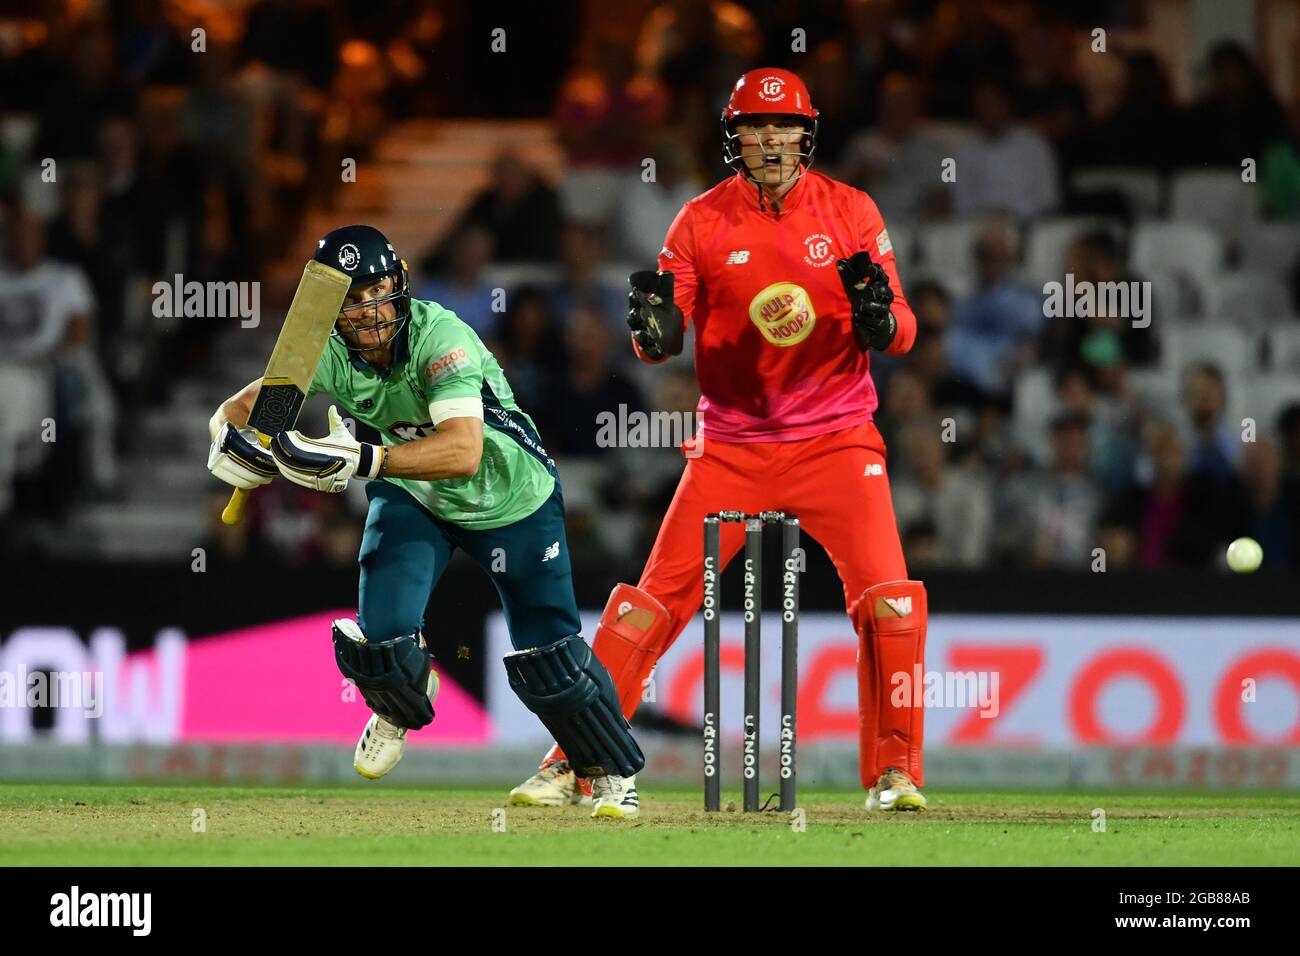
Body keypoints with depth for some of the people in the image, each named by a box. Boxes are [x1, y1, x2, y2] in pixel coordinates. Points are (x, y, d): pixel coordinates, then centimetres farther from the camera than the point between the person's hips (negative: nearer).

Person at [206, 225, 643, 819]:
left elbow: (464, 452, -47)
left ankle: (612, 770, 27)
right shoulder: (329, 353, -21)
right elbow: (238, 409, -16)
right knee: (382, 641, -16)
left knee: (549, 663, -2)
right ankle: (400, 705, 22)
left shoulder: (440, 336, -35)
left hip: (511, 497, -3)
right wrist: (232, 440, -41)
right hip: (411, 499, 3)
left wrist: (362, 459, -57)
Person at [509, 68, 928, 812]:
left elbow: (900, 336, -3)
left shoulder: (852, 212, -1)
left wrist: (879, 314, -26)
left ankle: (894, 772, -4)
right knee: (651, 602, -4)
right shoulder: (702, 221, -1)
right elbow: (665, 340, -4)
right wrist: (653, 324, -27)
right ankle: (571, 764, 4)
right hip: (731, 444, 0)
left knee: (889, 597, -16)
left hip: (836, 441, 0)